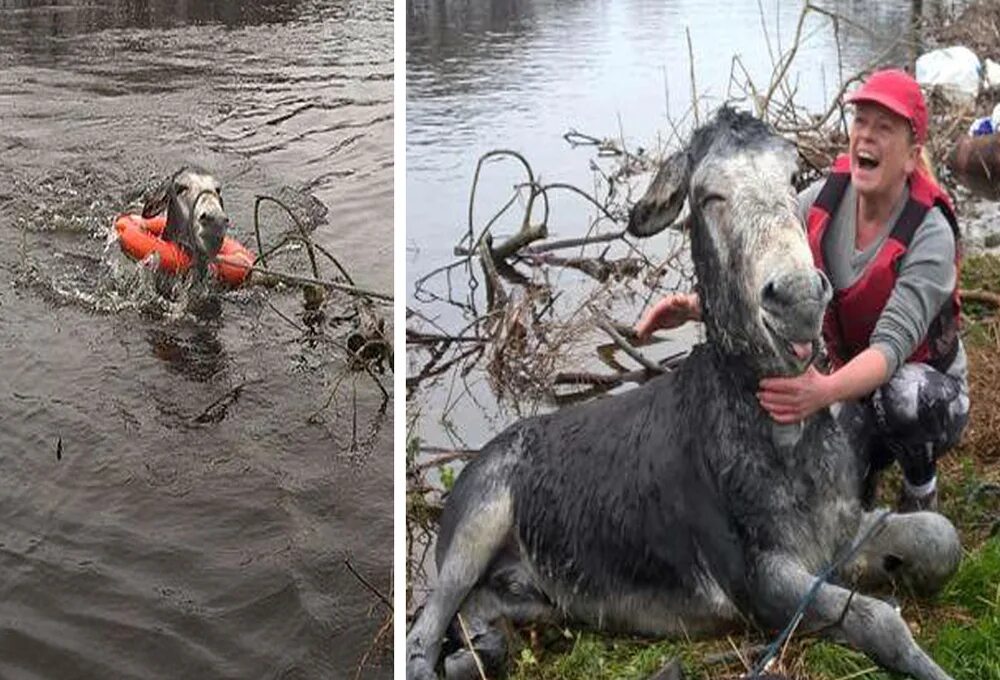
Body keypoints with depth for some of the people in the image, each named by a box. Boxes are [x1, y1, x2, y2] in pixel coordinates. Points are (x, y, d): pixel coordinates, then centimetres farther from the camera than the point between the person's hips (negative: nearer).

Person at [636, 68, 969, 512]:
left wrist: (824, 391, -58)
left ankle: (921, 488, -6)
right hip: (857, 385, 4)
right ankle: (866, 455, 15)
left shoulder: (930, 235, -26)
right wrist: (695, 305, -39)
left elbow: (893, 342, -37)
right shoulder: (821, 201, -11)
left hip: (931, 393, -4)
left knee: (900, 397, -39)